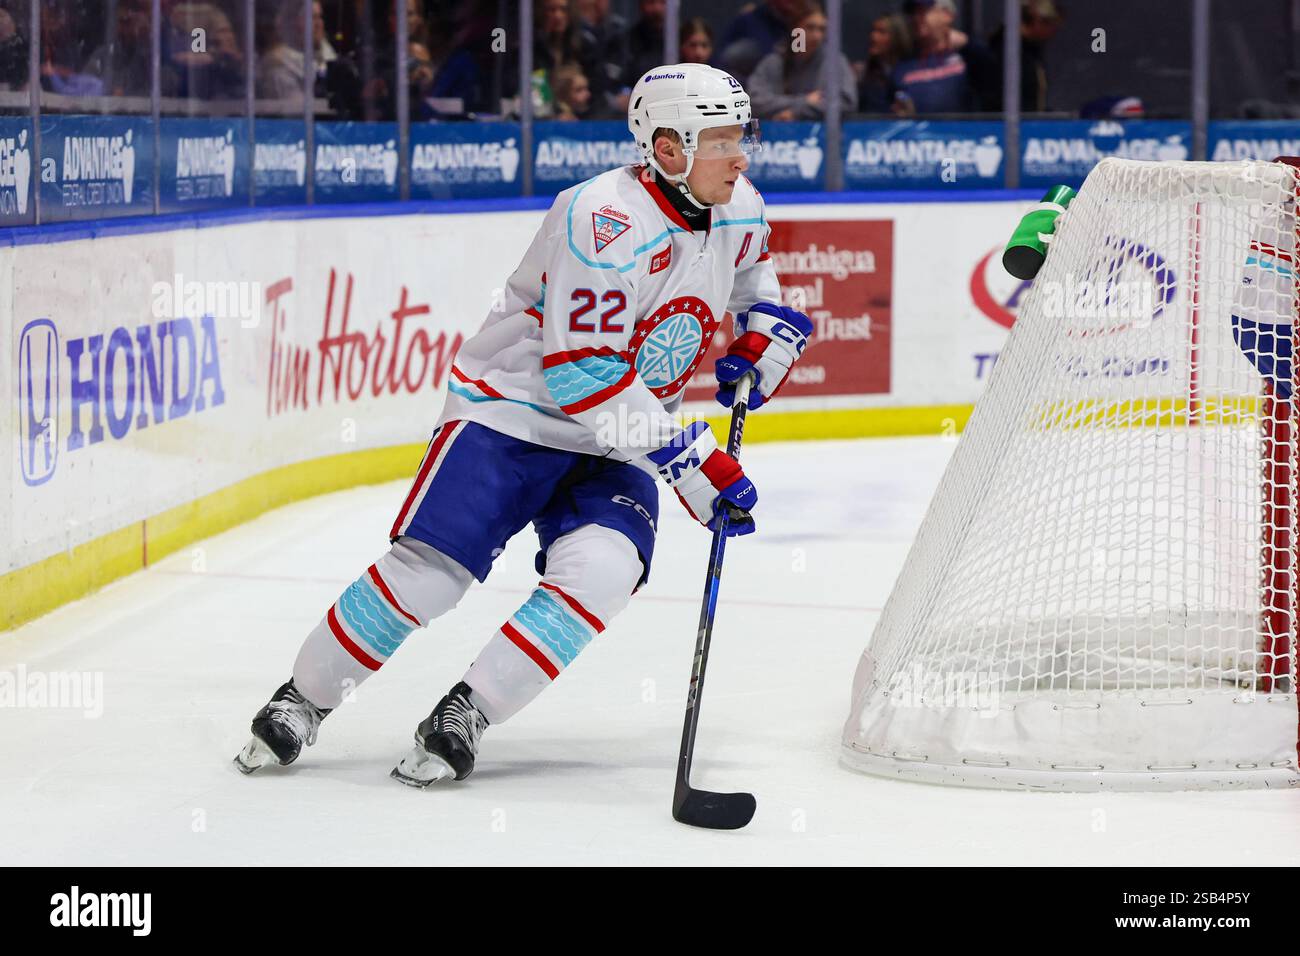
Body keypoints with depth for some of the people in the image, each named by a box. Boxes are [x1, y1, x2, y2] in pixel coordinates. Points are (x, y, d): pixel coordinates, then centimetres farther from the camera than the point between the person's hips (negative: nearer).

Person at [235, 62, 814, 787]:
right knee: (429, 570, -15)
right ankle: (303, 700, 7)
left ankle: (466, 715, -11)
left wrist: (766, 331, 5)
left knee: (602, 569, -22)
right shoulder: (603, 220, -26)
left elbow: (752, 267, 27)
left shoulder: (739, 211, -1)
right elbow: (579, 376, -28)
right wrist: (688, 458, -27)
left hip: (618, 441, 6)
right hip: (514, 410, -6)